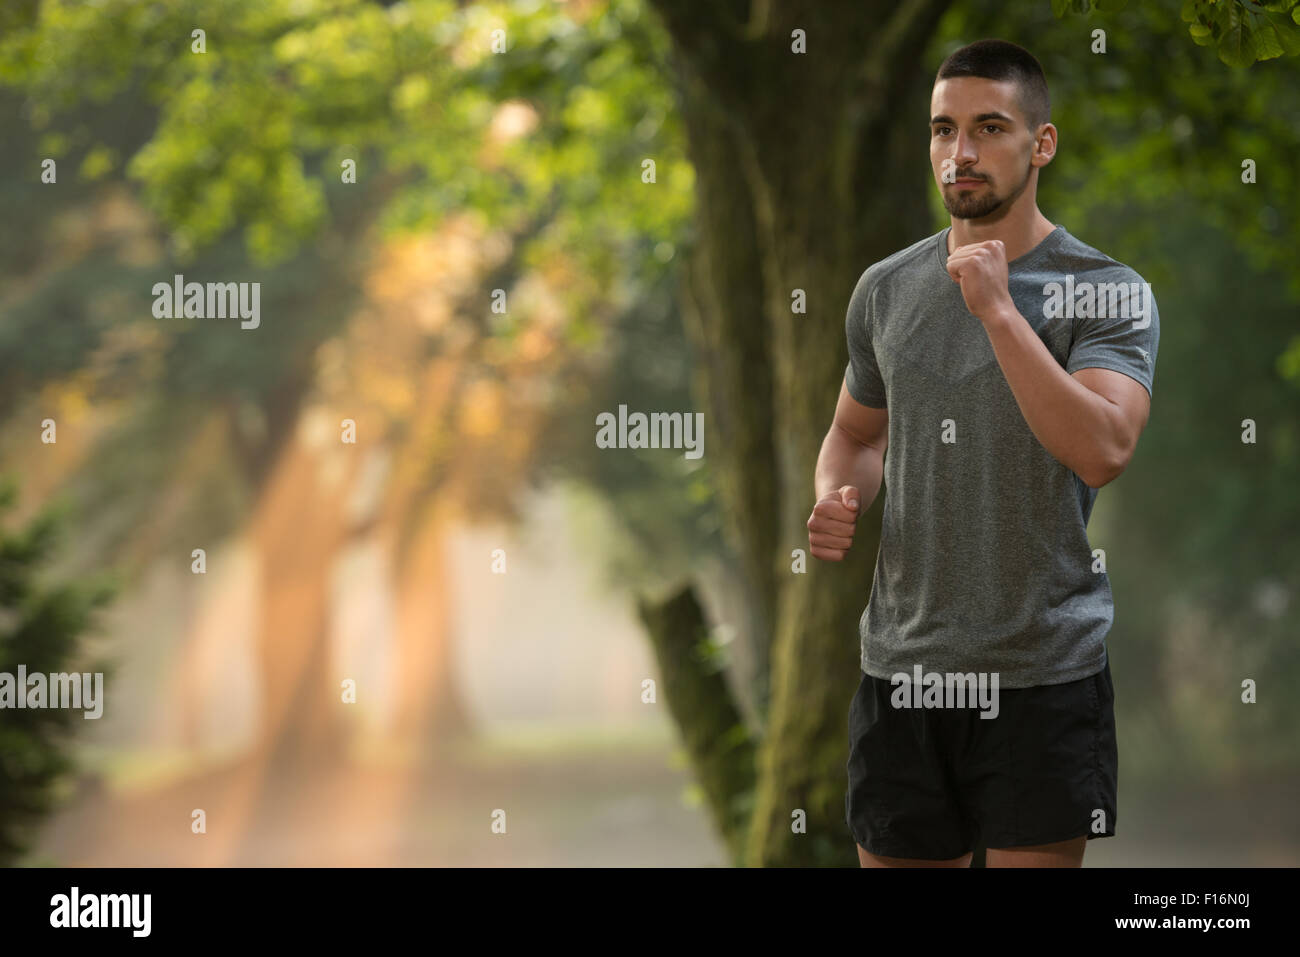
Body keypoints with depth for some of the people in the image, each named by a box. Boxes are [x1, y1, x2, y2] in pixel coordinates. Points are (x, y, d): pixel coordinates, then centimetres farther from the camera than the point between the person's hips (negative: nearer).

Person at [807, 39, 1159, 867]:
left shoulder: (1109, 293, -7)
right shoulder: (888, 290, 8)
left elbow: (1103, 452, -23)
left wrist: (999, 309, -25)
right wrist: (835, 500, 1)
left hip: (1043, 675, -4)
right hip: (902, 671, 4)